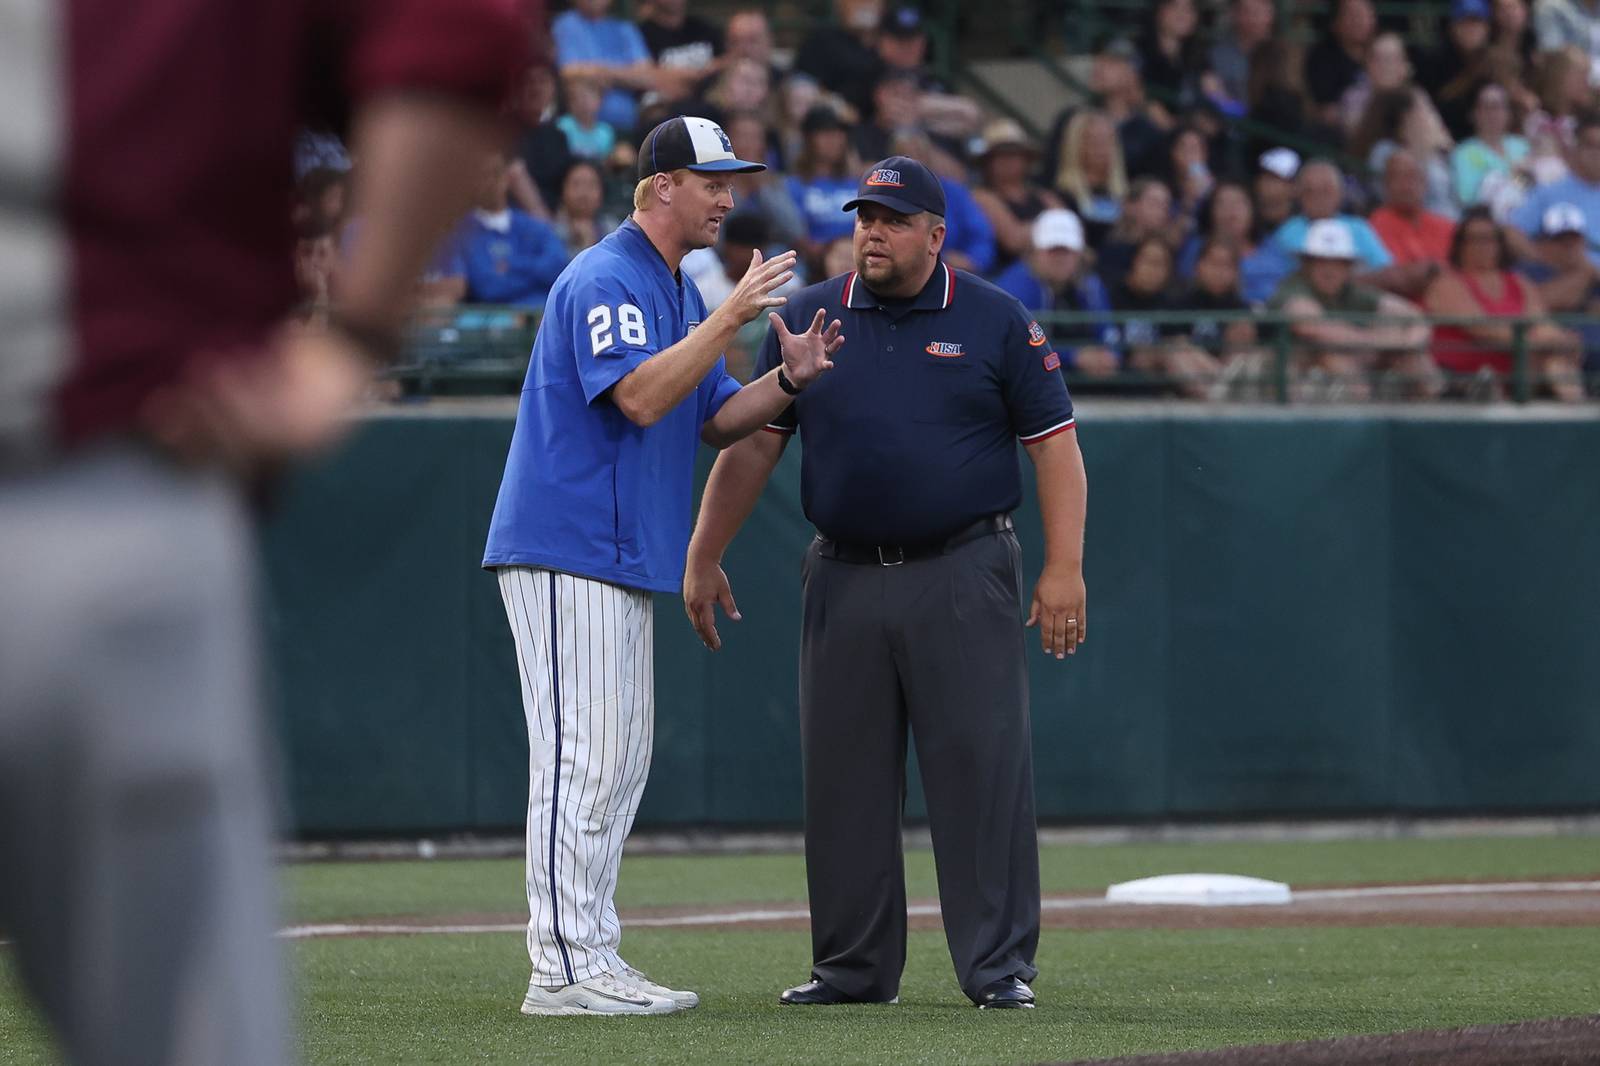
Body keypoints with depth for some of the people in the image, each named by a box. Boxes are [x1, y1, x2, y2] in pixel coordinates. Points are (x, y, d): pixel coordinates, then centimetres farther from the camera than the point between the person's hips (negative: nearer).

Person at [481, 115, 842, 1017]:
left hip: (626, 560, 10)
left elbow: (715, 420, 18)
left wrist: (789, 378, 0)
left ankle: (591, 957, 14)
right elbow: (640, 397, -24)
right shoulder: (605, 280, -12)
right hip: (568, 552, -10)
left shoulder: (681, 294, 19)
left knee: (621, 763, 11)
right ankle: (564, 968, -12)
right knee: (583, 757, -12)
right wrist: (733, 316, -22)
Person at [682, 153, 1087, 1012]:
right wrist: (703, 556, 5)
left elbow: (1054, 443, -1)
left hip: (963, 578, -3)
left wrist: (1064, 569, -10)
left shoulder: (994, 322, 1)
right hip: (844, 579, 3)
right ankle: (853, 966, 13)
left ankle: (1000, 965, -2)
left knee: (982, 770, -6)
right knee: (843, 779, 5)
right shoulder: (806, 320, 9)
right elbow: (750, 444, 11)